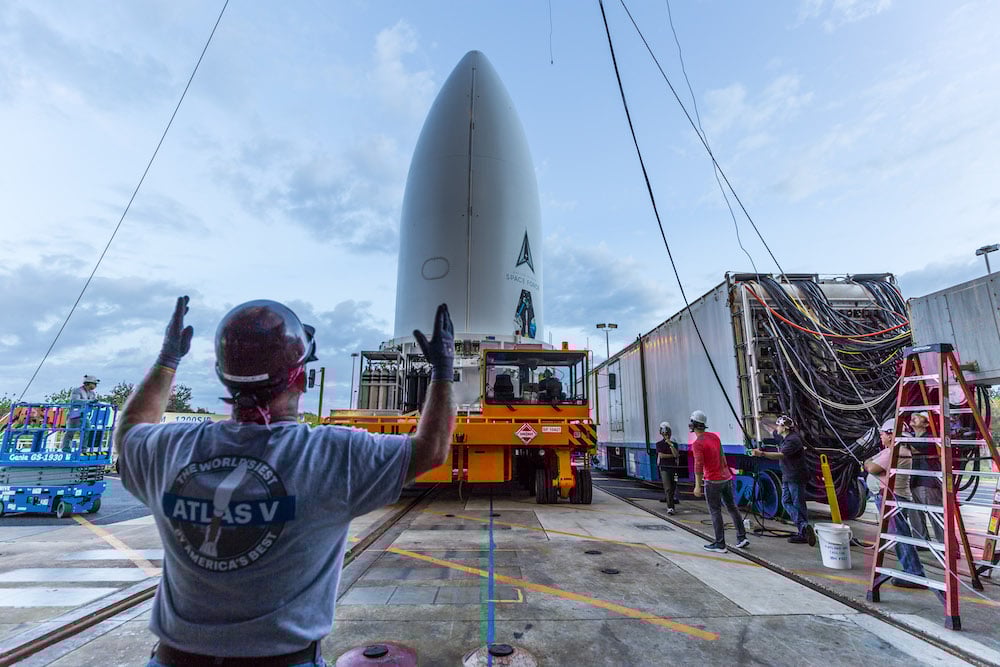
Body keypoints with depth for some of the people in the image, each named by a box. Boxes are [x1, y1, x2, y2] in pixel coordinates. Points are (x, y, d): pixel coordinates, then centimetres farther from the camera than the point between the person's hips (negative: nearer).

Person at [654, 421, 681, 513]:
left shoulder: (674, 444, 9)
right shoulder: (659, 444, 2)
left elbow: (676, 455, -7)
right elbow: (661, 455, -11)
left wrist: (671, 444, -15)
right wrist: (672, 455, -6)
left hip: (673, 468, 3)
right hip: (664, 468, -3)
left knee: (672, 488, 8)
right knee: (668, 488, -12)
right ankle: (670, 507, -14)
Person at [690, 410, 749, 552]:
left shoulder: (697, 443, -17)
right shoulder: (715, 436, 6)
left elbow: (698, 465, -21)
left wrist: (697, 486, -18)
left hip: (713, 481, -7)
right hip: (726, 477, 7)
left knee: (715, 512, 2)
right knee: (732, 507, 17)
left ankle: (720, 544, 9)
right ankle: (742, 537, 21)